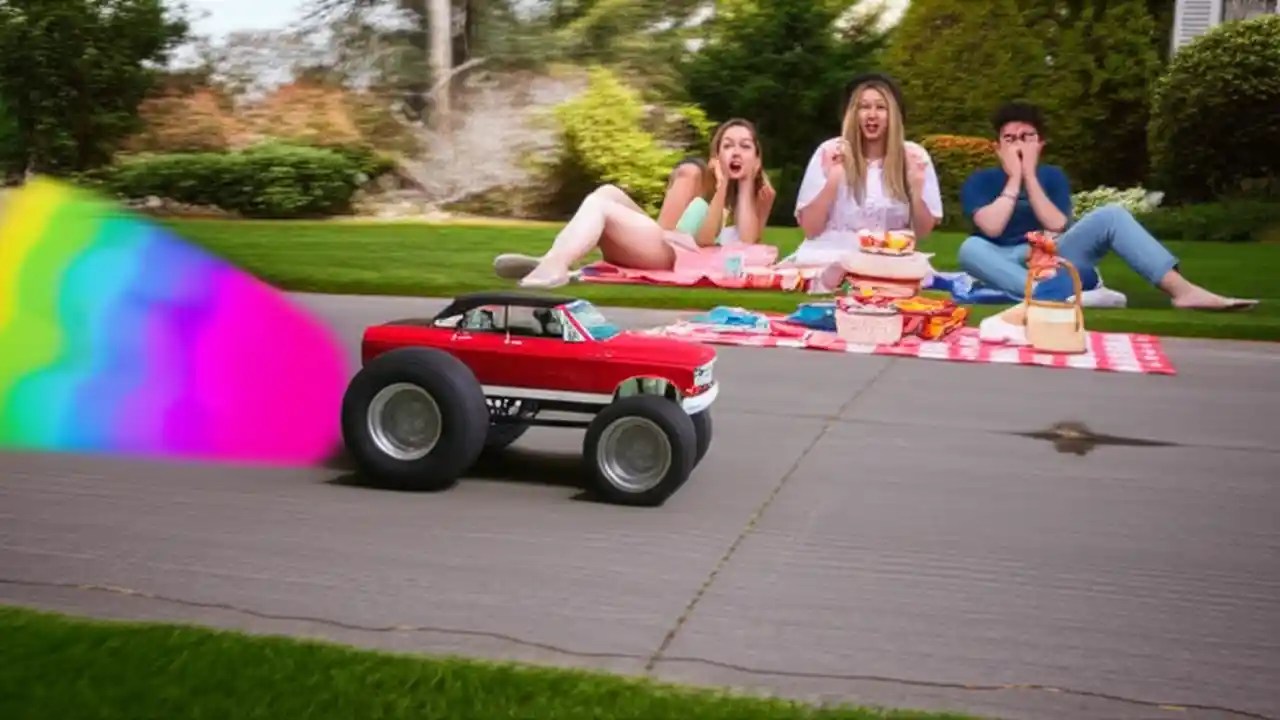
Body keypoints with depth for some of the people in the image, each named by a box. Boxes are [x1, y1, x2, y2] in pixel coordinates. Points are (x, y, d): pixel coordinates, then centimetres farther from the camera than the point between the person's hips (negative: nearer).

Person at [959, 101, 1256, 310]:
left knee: (1110, 215, -17)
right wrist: (1014, 178, -10)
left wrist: (1030, 176, -8)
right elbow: (992, 228, -17)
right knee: (970, 248, -37)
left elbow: (1057, 226, -7)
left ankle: (1182, 289, -29)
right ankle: (1047, 293, -58)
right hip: (1006, 265, -3)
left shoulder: (1052, 176, 12)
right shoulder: (979, 181, 2)